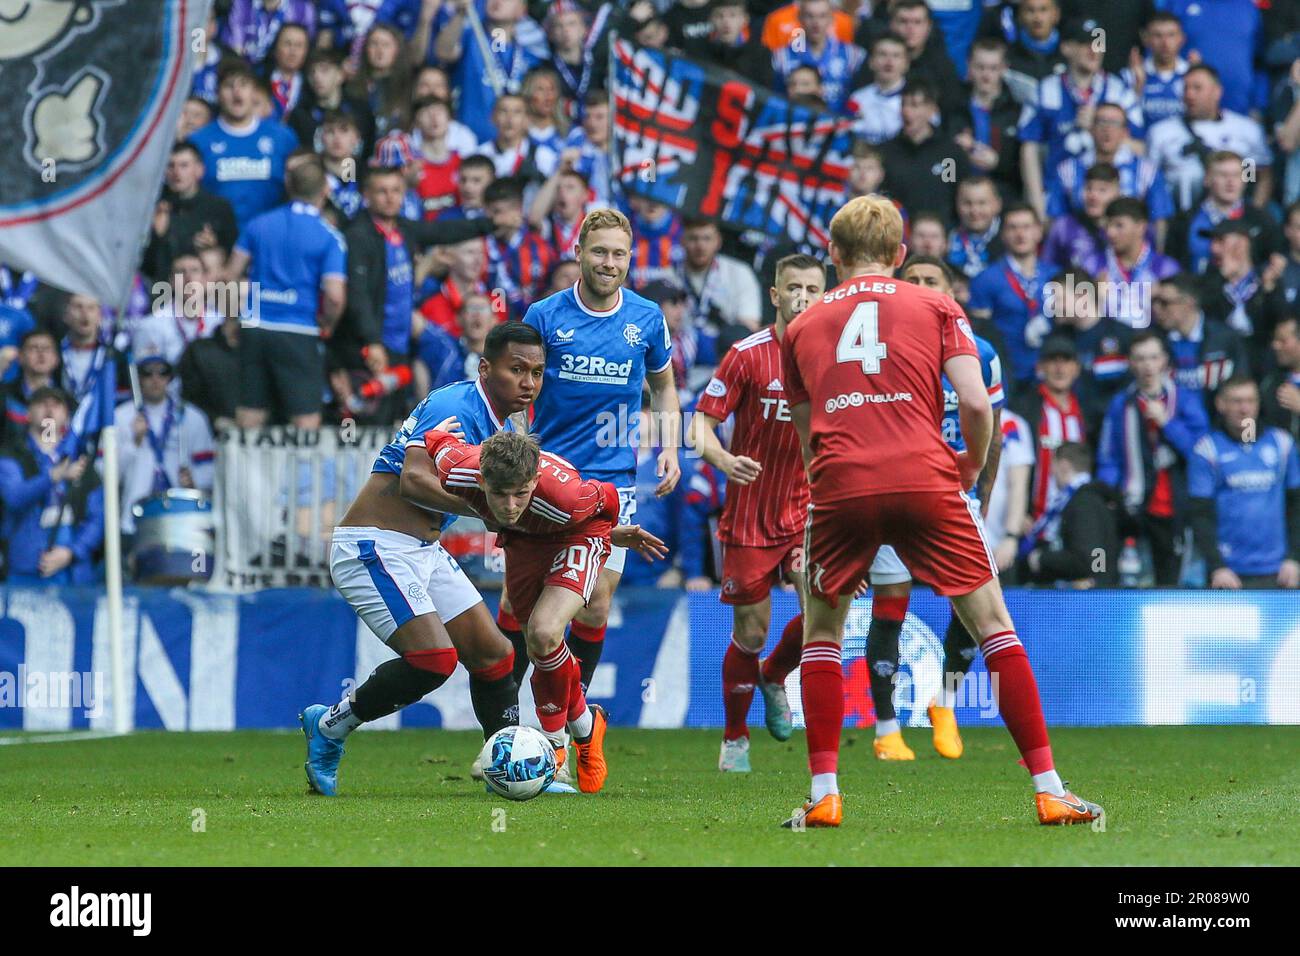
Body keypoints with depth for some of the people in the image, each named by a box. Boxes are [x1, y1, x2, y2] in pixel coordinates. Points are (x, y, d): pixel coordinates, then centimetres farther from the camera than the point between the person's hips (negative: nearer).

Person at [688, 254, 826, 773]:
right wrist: (721, 457, -28)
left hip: (808, 510, 2)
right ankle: (735, 739, 22)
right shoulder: (748, 354, -7)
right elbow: (702, 421, -8)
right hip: (749, 514, -2)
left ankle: (774, 675, 17)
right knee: (750, 635, 2)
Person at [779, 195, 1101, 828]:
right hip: (925, 480, -1)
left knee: (822, 631, 19)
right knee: (993, 625, 7)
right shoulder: (936, 307, 14)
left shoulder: (801, 327, 21)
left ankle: (824, 795, 7)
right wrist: (972, 468, 19)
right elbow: (975, 403, 2)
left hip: (839, 488, 1)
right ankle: (1049, 790, 1)